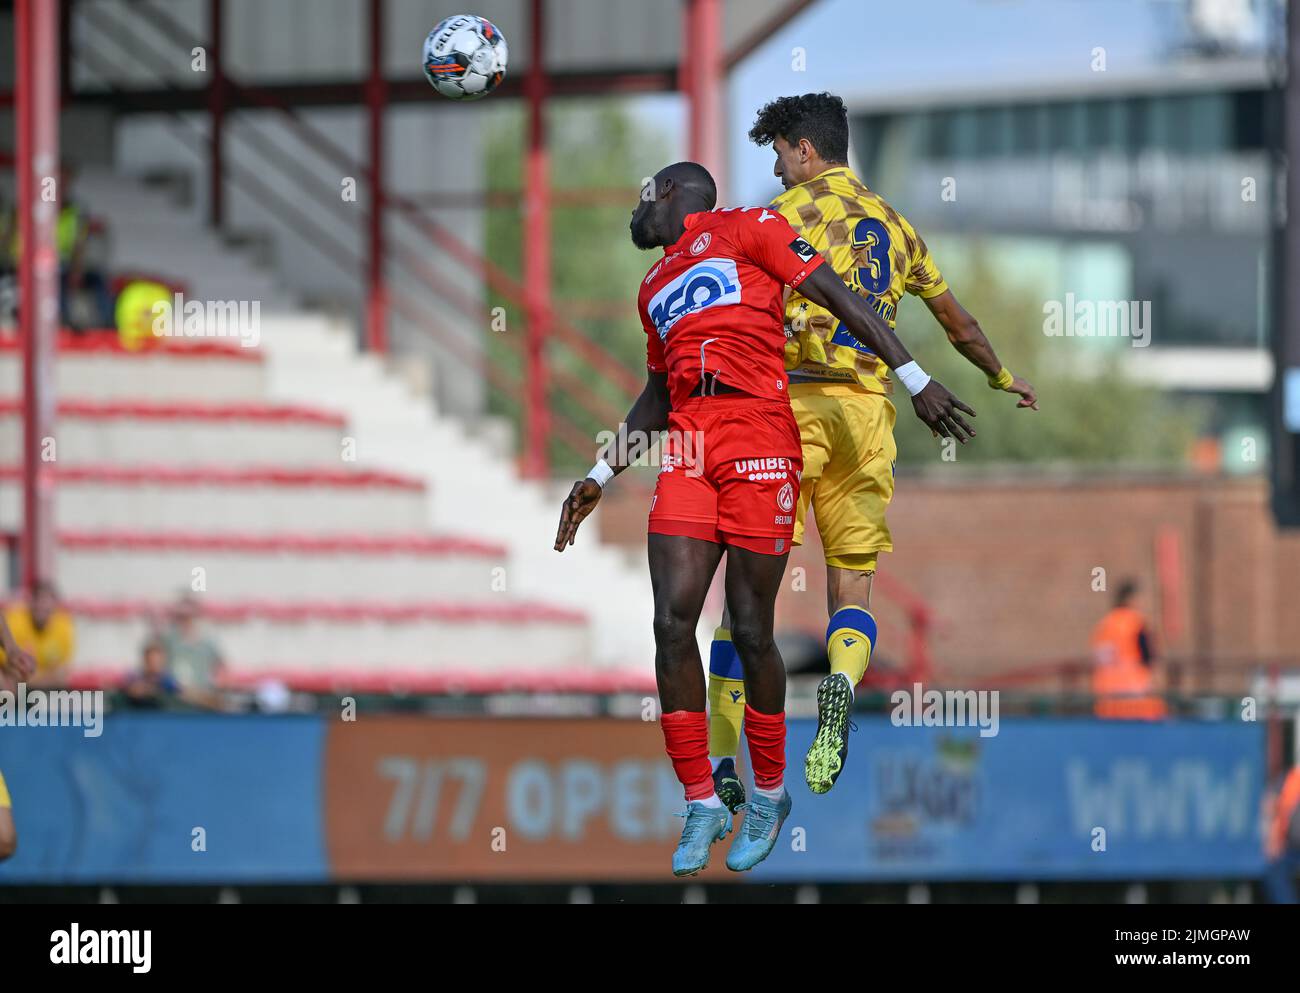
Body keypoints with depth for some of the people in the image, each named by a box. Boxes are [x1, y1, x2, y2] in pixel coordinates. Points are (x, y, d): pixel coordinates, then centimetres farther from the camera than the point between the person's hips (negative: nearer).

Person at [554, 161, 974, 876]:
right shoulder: (654, 288, 28)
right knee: (672, 623, -9)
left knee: (750, 630, -4)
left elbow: (839, 299, 4)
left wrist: (916, 381, -2)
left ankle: (769, 795, 12)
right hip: (687, 449, 6)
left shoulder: (747, 229, 8)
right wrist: (600, 478, 31)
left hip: (759, 441, -6)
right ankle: (702, 804, -2)